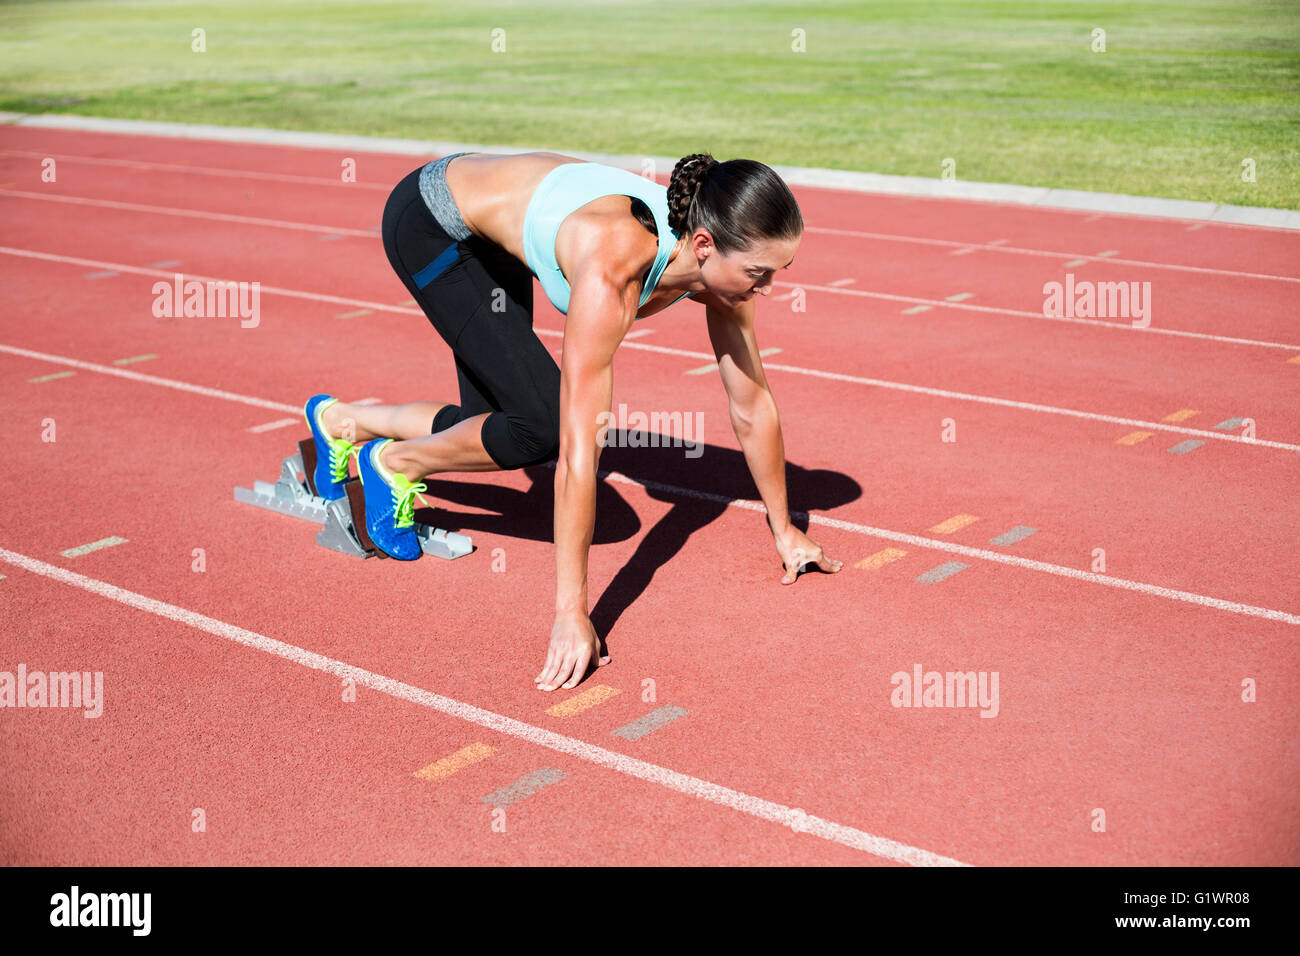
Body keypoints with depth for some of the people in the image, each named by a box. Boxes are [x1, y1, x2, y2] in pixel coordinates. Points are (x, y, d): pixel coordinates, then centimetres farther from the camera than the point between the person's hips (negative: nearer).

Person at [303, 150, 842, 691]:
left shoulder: (722, 259, -21)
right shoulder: (614, 267, -41)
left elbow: (753, 405, -8)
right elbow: (578, 447, -42)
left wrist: (784, 531, 1)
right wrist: (570, 614, -40)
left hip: (491, 229, 7)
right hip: (428, 222, -7)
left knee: (496, 433, 12)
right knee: (547, 424, -19)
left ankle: (342, 420, 35)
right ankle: (398, 463, 6)